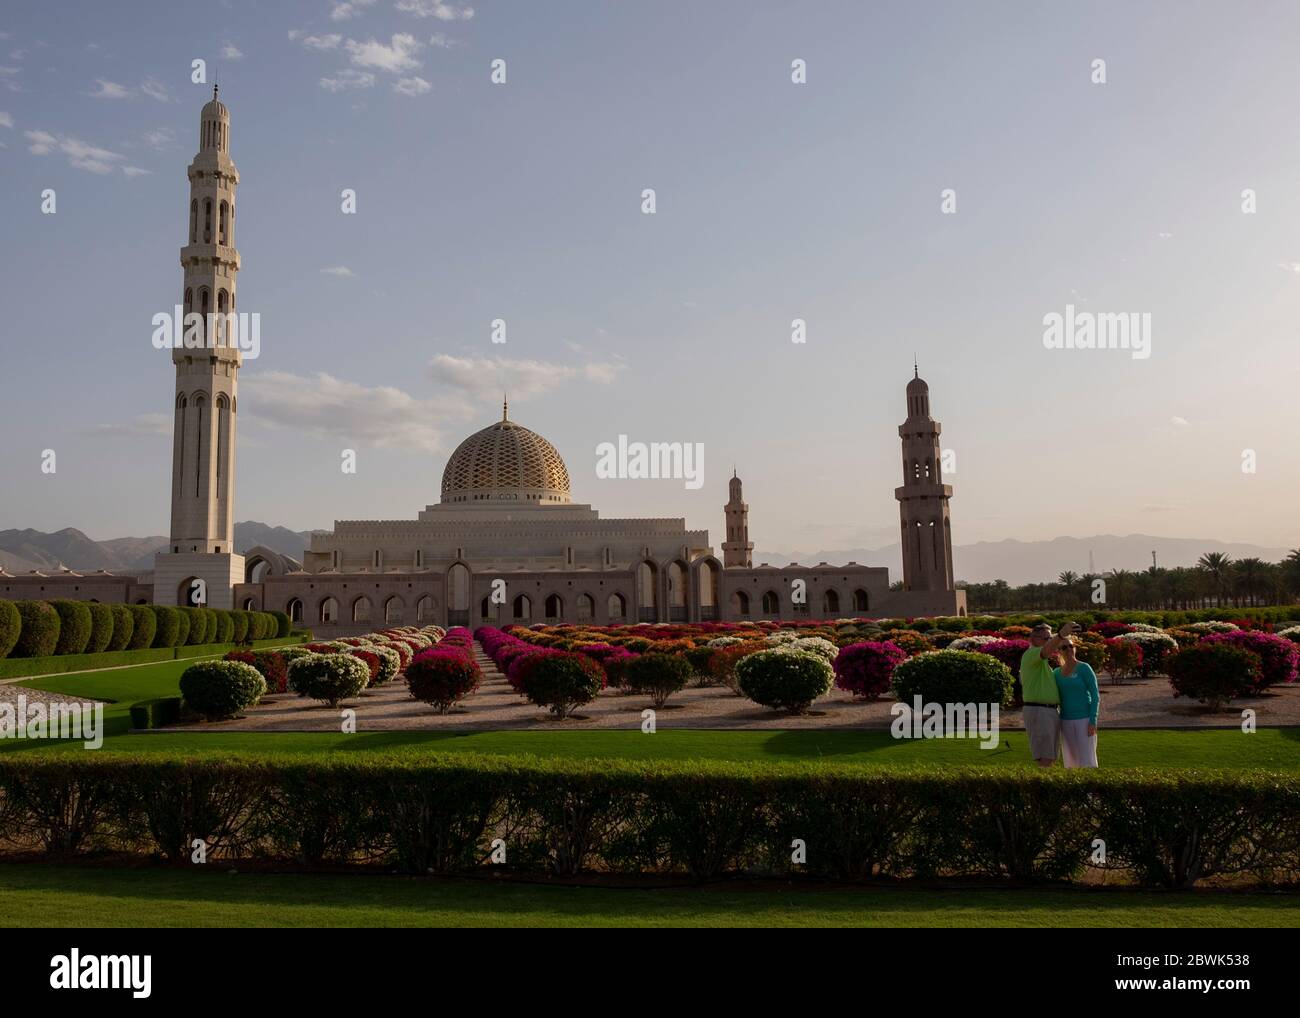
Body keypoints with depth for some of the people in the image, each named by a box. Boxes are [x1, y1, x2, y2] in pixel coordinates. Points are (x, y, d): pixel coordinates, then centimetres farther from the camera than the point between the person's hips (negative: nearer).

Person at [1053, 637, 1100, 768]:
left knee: (1087, 761, -8)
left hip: (1085, 719, -6)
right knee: (1071, 762, 6)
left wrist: (1093, 721, -17)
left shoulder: (1085, 668, -8)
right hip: (1066, 721, 6)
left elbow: (1095, 695, -11)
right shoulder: (1057, 672, 9)